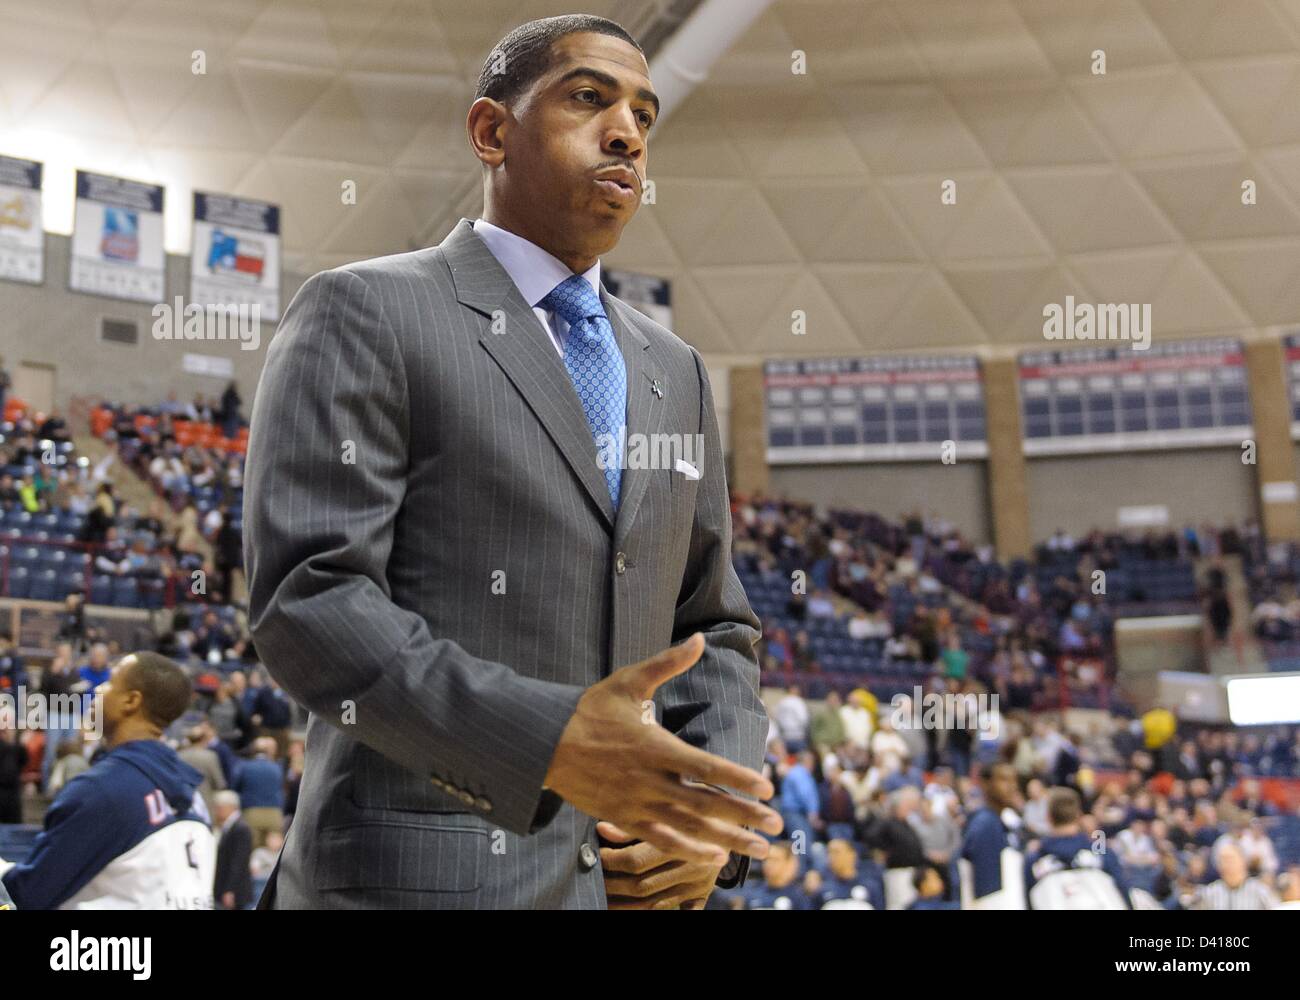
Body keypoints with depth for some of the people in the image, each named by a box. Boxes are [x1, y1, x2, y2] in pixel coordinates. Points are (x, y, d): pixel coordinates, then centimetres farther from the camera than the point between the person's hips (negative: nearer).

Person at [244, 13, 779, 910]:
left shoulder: (674, 373, 15)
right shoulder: (362, 316, -3)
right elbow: (307, 598, -13)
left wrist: (714, 815, -2)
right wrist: (549, 744, -24)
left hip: (631, 875, 6)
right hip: (417, 879, -5)